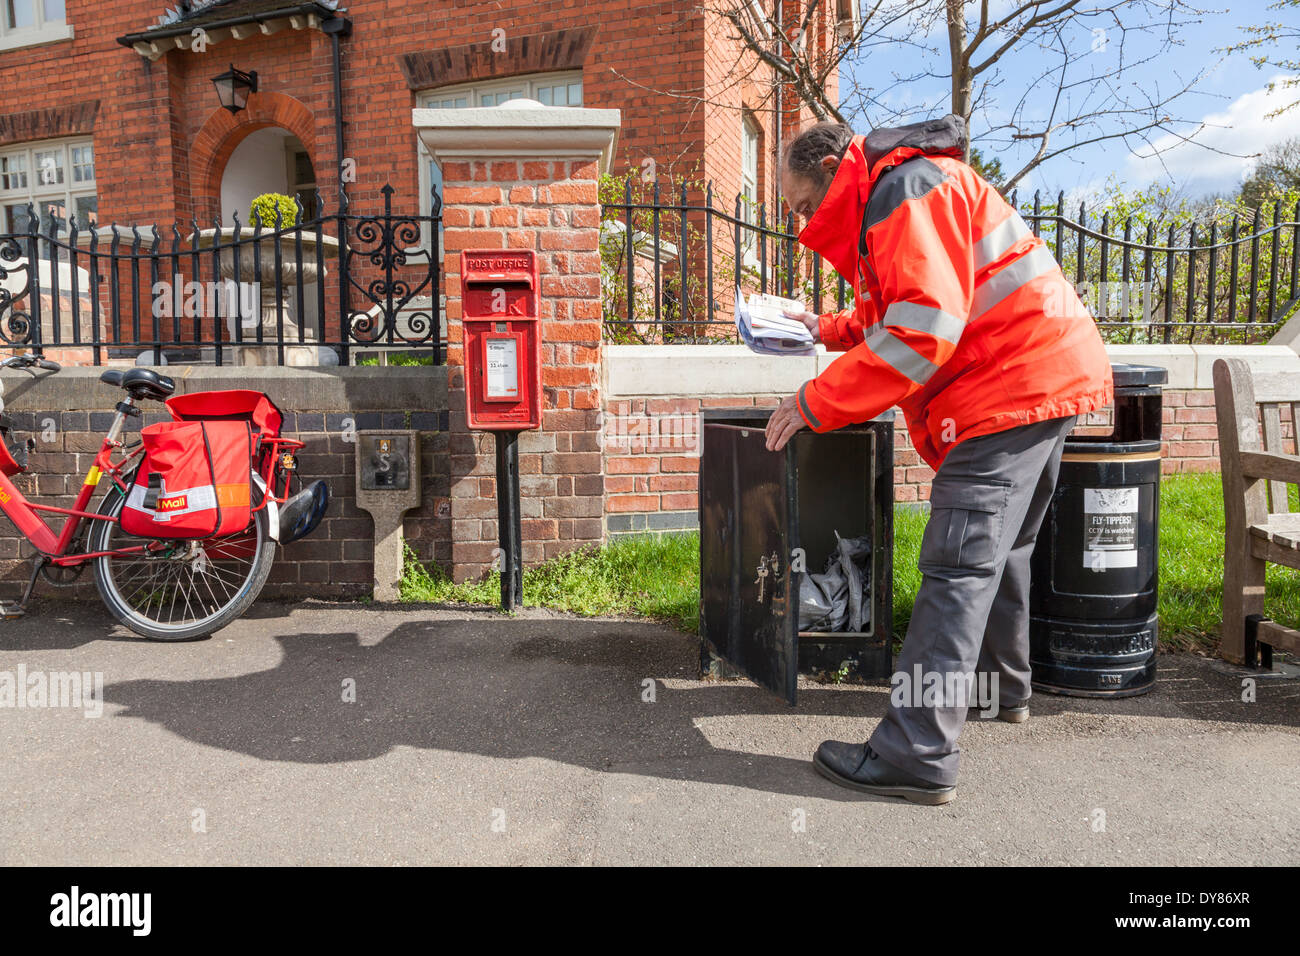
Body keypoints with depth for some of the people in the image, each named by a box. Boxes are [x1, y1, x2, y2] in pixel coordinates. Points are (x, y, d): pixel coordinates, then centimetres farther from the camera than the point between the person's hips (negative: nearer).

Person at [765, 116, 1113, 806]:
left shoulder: (905, 188, -12)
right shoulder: (890, 202, 22)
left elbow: (924, 328, -23)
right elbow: (902, 311, 29)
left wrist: (815, 404, -20)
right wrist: (831, 329, 18)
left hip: (1015, 382, -11)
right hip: (1039, 381, 11)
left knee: (959, 566, -13)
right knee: (999, 548, 21)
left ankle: (917, 756, -11)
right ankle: (1000, 686, 38)